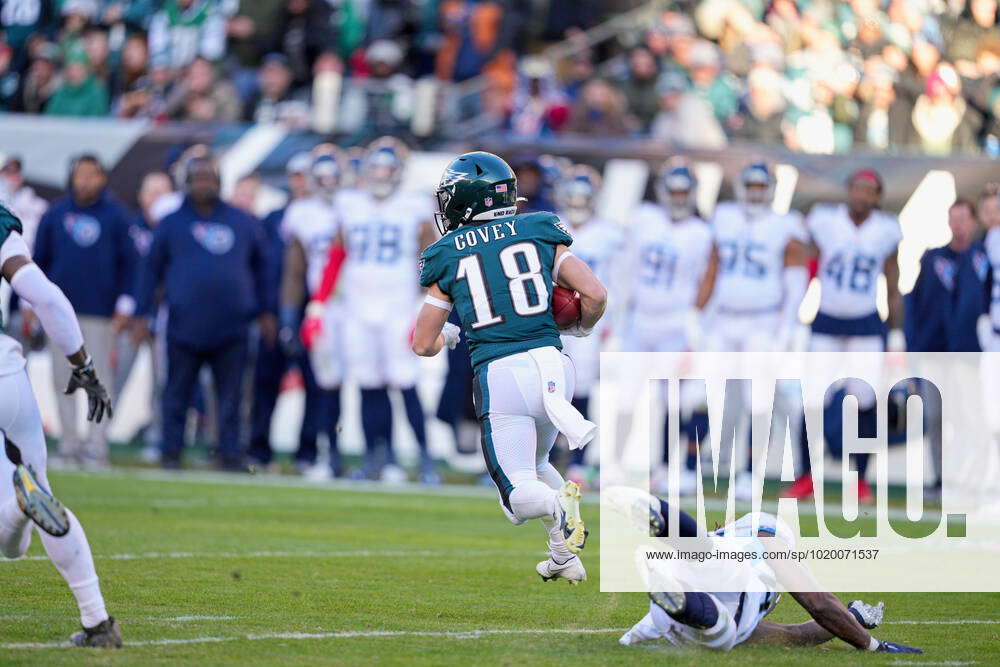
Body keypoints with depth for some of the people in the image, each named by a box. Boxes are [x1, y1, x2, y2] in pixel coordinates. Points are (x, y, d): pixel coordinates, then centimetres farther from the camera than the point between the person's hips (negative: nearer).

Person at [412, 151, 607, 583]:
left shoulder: (447, 256, 6)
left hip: (499, 375, -3)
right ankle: (564, 558, 12)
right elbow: (595, 295, 0)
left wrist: (447, 336, 34)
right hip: (551, 363, 3)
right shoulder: (540, 233, 9)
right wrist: (580, 328, 21)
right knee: (534, 462, 27)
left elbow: (424, 345, 10)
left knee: (520, 495, 1)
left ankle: (560, 505, -31)